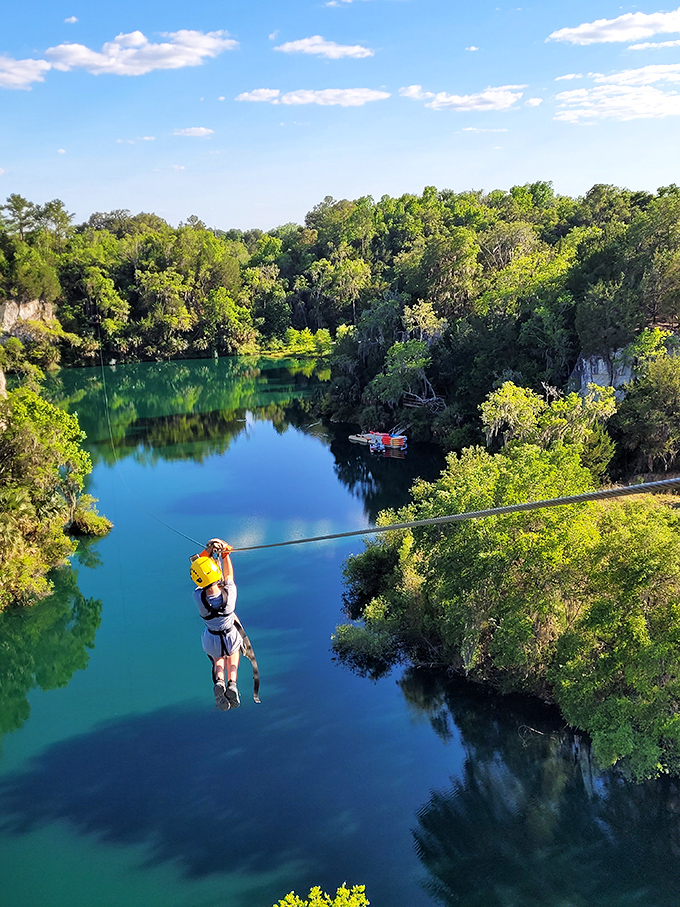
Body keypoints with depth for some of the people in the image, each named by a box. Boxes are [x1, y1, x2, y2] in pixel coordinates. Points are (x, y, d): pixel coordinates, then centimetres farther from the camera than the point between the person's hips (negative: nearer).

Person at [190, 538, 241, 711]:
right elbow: (228, 575, -6)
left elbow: (198, 565, -15)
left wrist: (208, 550, -19)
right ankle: (232, 683, 6)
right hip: (231, 638, 0)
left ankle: (219, 682, 2)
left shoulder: (198, 597, -30)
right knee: (233, 655, 36)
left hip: (211, 642, 0)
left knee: (218, 659, 35)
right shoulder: (230, 593, -31)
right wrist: (225, 552, -1)